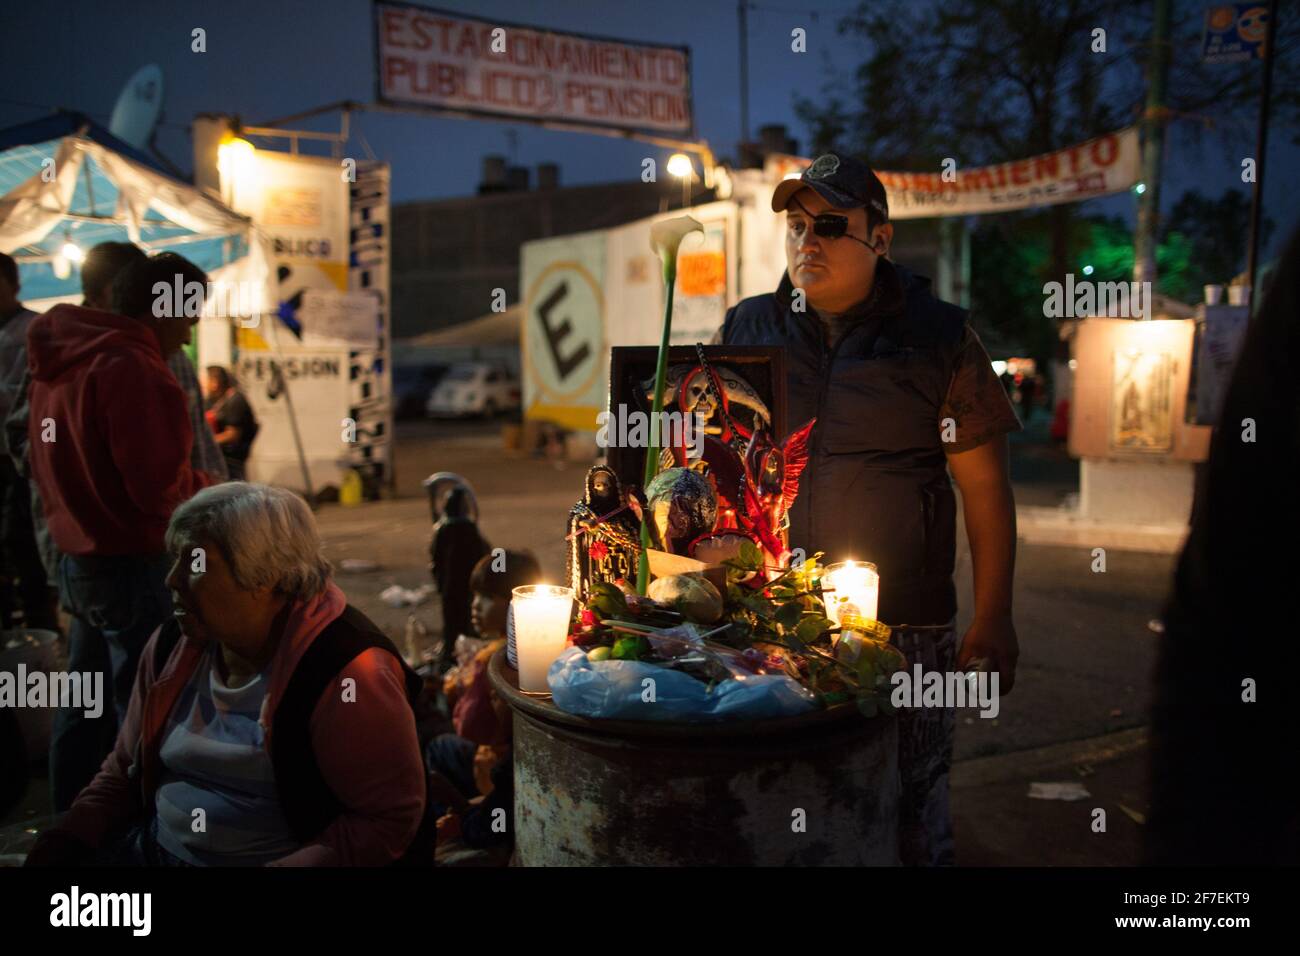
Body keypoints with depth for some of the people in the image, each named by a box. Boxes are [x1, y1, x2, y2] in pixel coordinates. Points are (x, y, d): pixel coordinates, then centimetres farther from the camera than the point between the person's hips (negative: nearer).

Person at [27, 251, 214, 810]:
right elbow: (159, 487, -24)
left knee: (84, 710, 18)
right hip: (133, 568, -9)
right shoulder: (131, 368, -20)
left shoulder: (60, 363, 9)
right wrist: (206, 493, -5)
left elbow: (48, 464, 17)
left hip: (79, 560, 9)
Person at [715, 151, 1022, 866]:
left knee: (909, 815, 5)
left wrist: (993, 620, -2)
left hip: (905, 626, -2)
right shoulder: (746, 330, 7)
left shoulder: (938, 337, -1)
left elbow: (985, 489, 1)